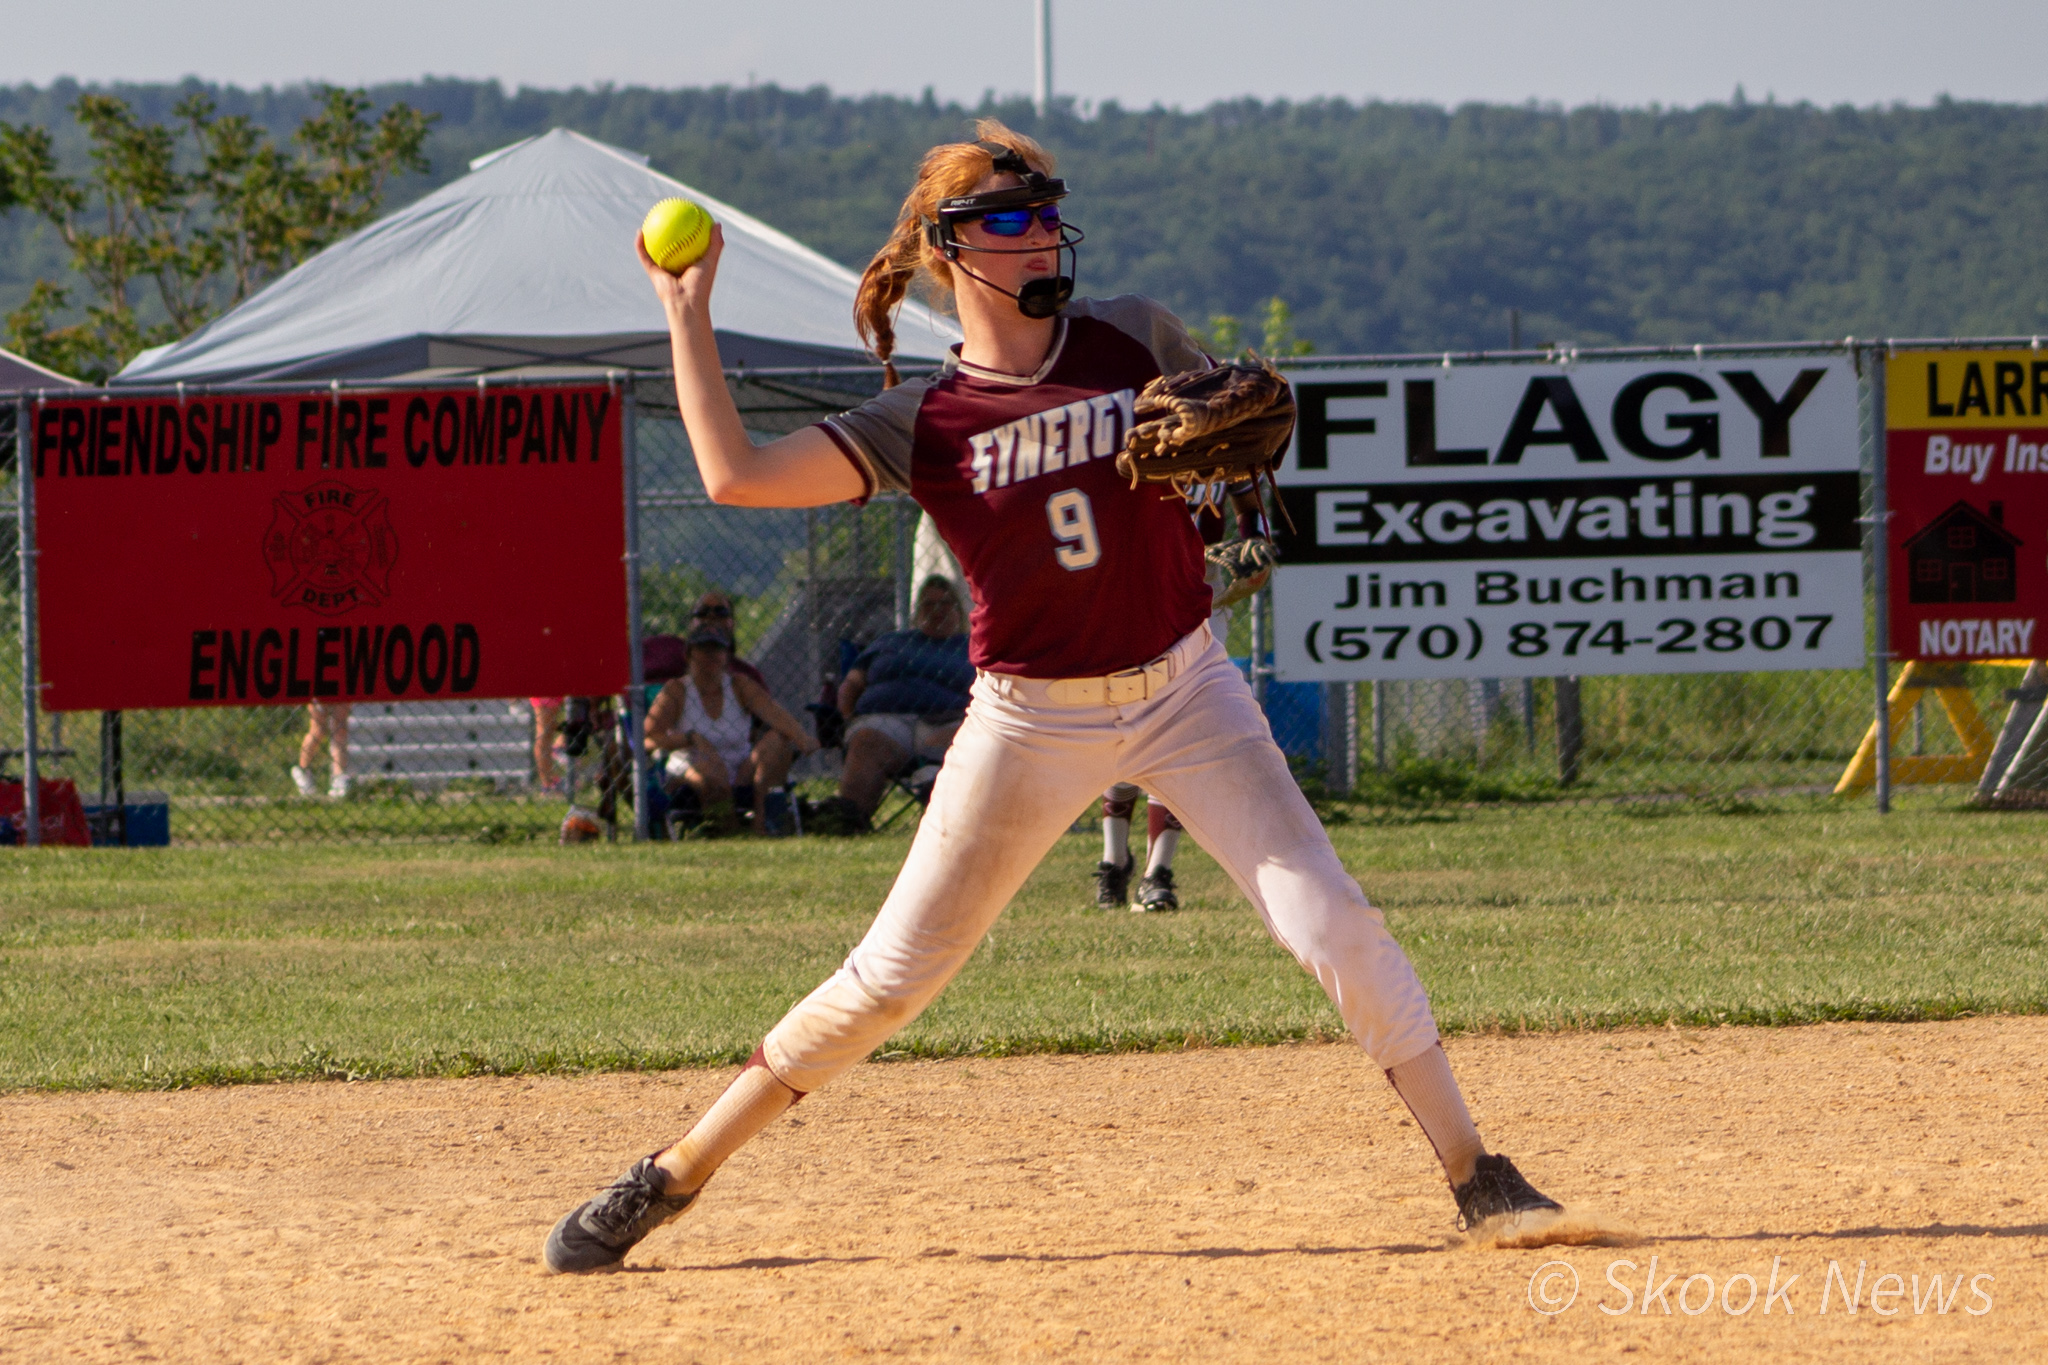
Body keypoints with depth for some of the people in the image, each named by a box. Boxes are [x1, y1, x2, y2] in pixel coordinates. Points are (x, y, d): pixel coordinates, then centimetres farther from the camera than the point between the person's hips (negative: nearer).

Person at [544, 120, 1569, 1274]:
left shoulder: (1136, 340, -2)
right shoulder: (921, 424, -6)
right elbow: (735, 474, -14)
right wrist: (689, 313, -10)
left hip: (1185, 692, 1)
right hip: (1031, 723, -1)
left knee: (1331, 920, -12)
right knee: (893, 976, 0)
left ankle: (1472, 1171, -1)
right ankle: (671, 1180, 12)